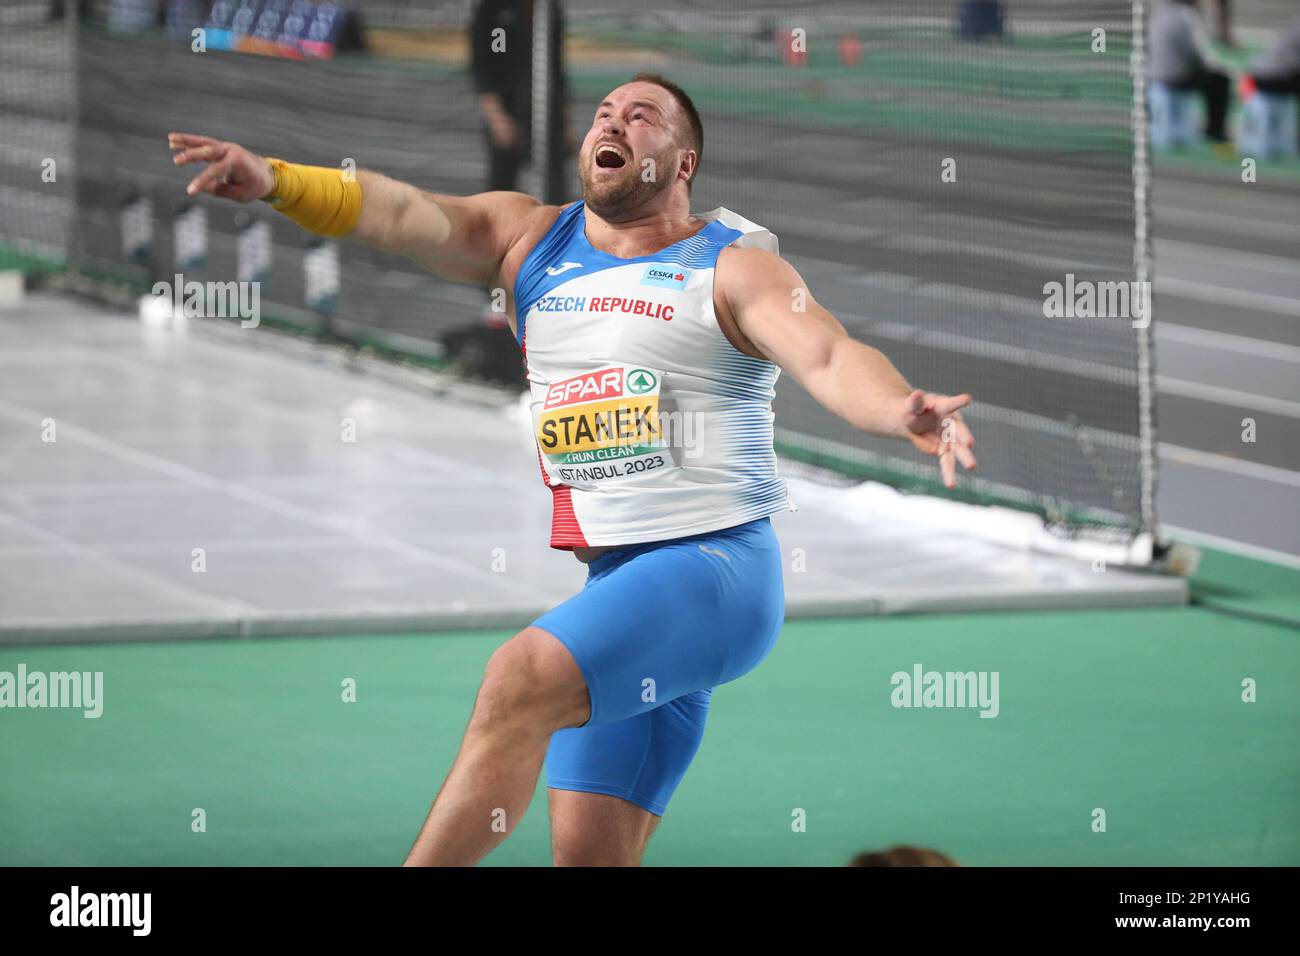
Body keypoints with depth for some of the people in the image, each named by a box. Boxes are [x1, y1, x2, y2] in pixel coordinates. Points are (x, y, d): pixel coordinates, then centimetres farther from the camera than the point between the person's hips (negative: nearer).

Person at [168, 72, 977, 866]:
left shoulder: (733, 269, -1)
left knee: (522, 679, -27)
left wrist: (898, 411, -40)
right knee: (590, 852, 2)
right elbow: (404, 214, -3)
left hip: (719, 565, -6)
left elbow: (829, 357, -17)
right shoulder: (531, 240, 13)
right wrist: (274, 180, -21)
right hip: (614, 586, 7)